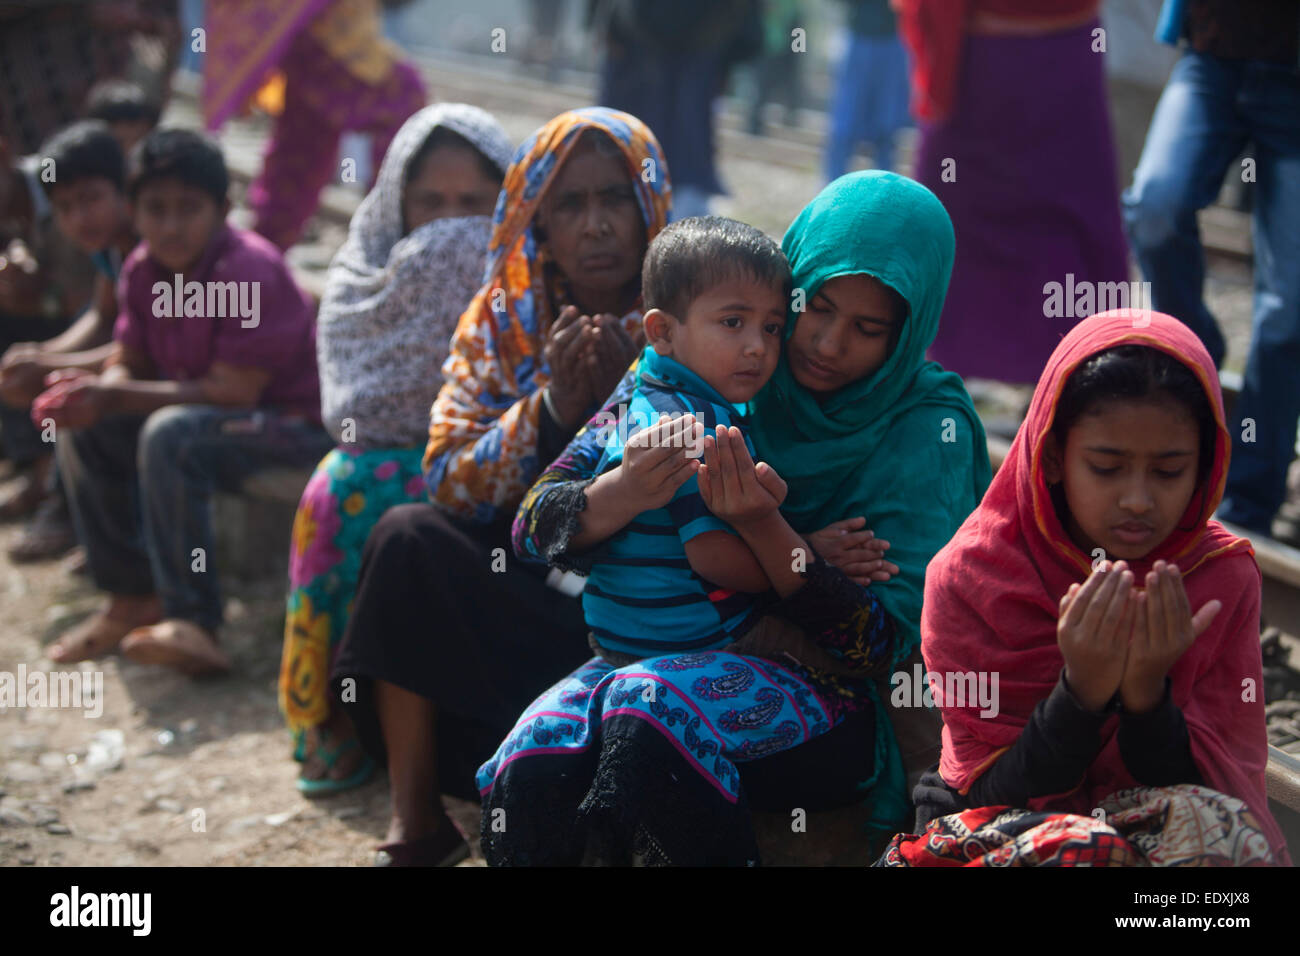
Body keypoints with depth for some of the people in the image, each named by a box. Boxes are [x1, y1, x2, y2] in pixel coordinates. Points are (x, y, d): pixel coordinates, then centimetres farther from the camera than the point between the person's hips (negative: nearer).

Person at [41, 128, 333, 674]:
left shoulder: (249, 270, -24)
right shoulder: (143, 270, 1)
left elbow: (234, 392, -28)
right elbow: (128, 363, 4)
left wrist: (112, 399, -30)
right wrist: (90, 392, -22)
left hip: (298, 427, -9)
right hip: (208, 415, 9)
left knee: (171, 435, -33)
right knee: (83, 428, -1)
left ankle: (195, 625, -31)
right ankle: (131, 597, 7)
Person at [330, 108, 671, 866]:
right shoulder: (503, 317, 3)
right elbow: (450, 484, -5)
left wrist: (620, 405, -25)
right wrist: (551, 407, -19)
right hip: (520, 568, 4)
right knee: (408, 538, -22)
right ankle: (417, 825, -15)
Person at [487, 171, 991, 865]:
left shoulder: (926, 429, -3)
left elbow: (881, 645, -11)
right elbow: (537, 521, -1)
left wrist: (766, 530, -26)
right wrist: (629, 489, -23)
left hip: (835, 699, -2)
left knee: (653, 707, -35)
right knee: (533, 764, -32)